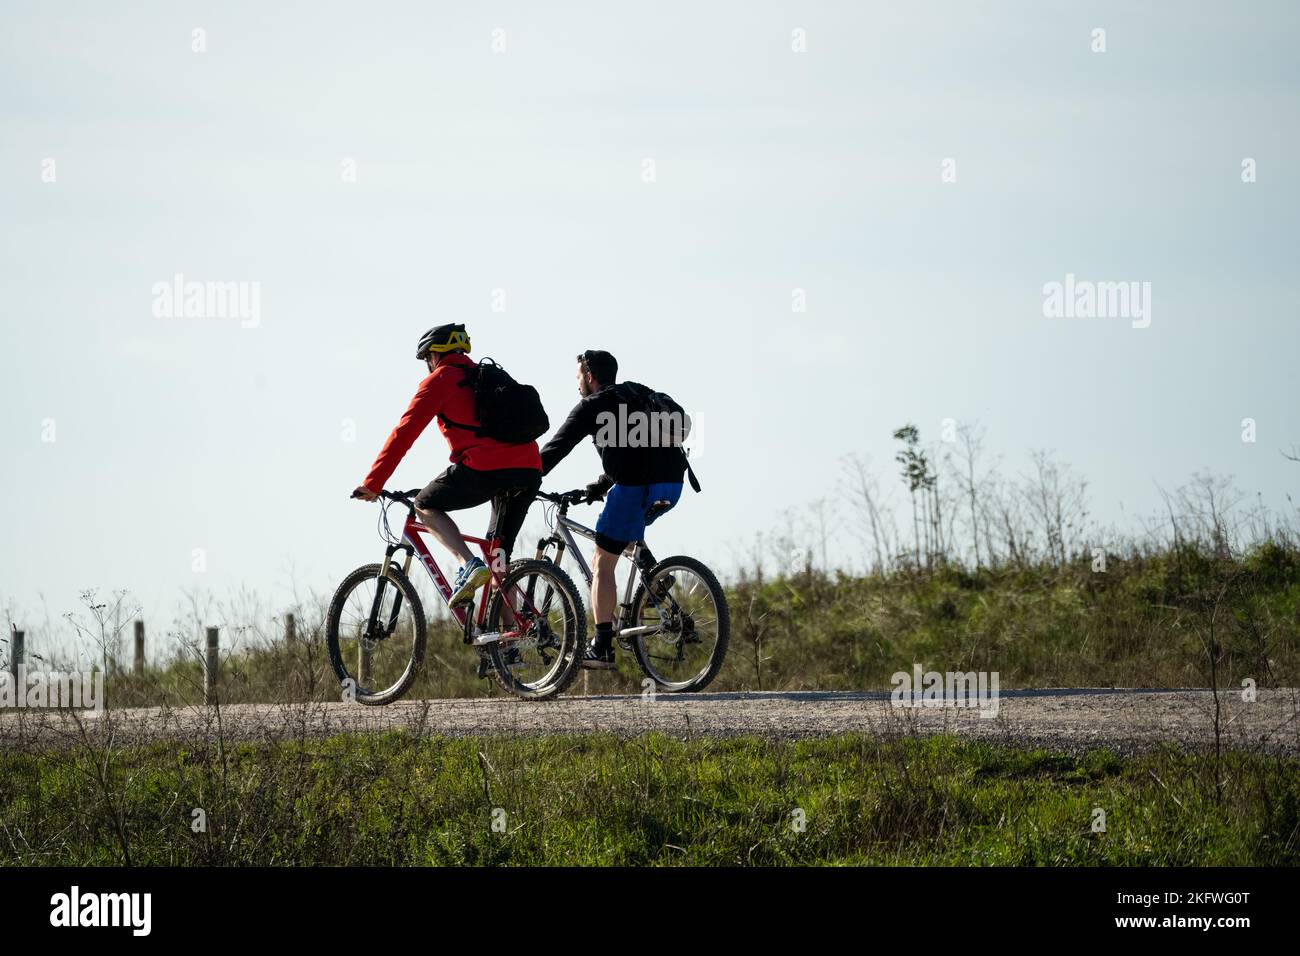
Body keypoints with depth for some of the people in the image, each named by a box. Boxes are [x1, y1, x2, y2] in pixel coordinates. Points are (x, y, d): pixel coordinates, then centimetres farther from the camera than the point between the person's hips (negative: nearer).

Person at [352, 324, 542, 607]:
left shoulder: (440, 380, 7)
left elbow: (405, 432, 2)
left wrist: (372, 484, 5)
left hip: (486, 469, -7)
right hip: (531, 471, 7)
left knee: (426, 506, 15)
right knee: (499, 555, 19)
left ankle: (469, 565, -6)